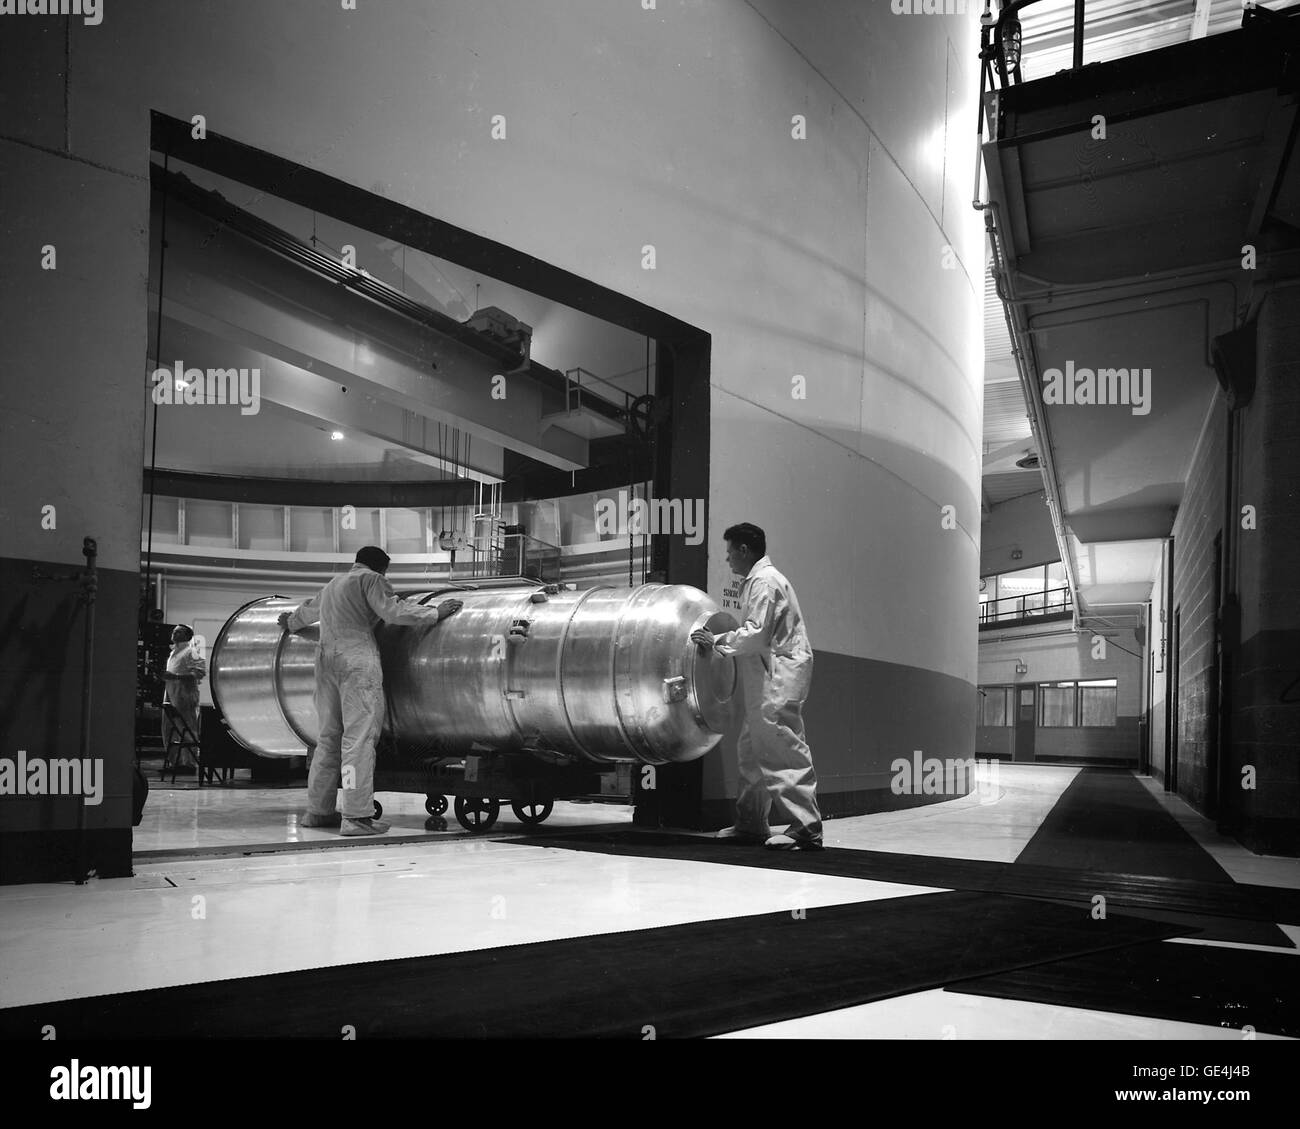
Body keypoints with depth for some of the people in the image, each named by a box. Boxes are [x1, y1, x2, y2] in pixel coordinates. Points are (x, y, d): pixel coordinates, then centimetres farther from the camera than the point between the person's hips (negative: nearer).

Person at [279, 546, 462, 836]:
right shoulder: (370, 579, 2)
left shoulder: (332, 585, 27)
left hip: (325, 658, 9)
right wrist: (435, 612, -7)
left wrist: (290, 623, 64)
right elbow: (392, 611, -11)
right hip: (357, 662, -9)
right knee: (359, 736, -12)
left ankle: (318, 810, 17)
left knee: (329, 736, 14)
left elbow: (308, 610, 44)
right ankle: (356, 815, -17)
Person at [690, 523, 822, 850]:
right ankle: (751, 823, 19)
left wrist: (718, 640, -11)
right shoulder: (756, 581, 20)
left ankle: (806, 828, -12)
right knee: (752, 750, 13)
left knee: (785, 750, -12)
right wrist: (721, 642, 16)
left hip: (780, 677, -11)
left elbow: (756, 634, -20)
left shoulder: (765, 582, -12)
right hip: (767, 678, 11)